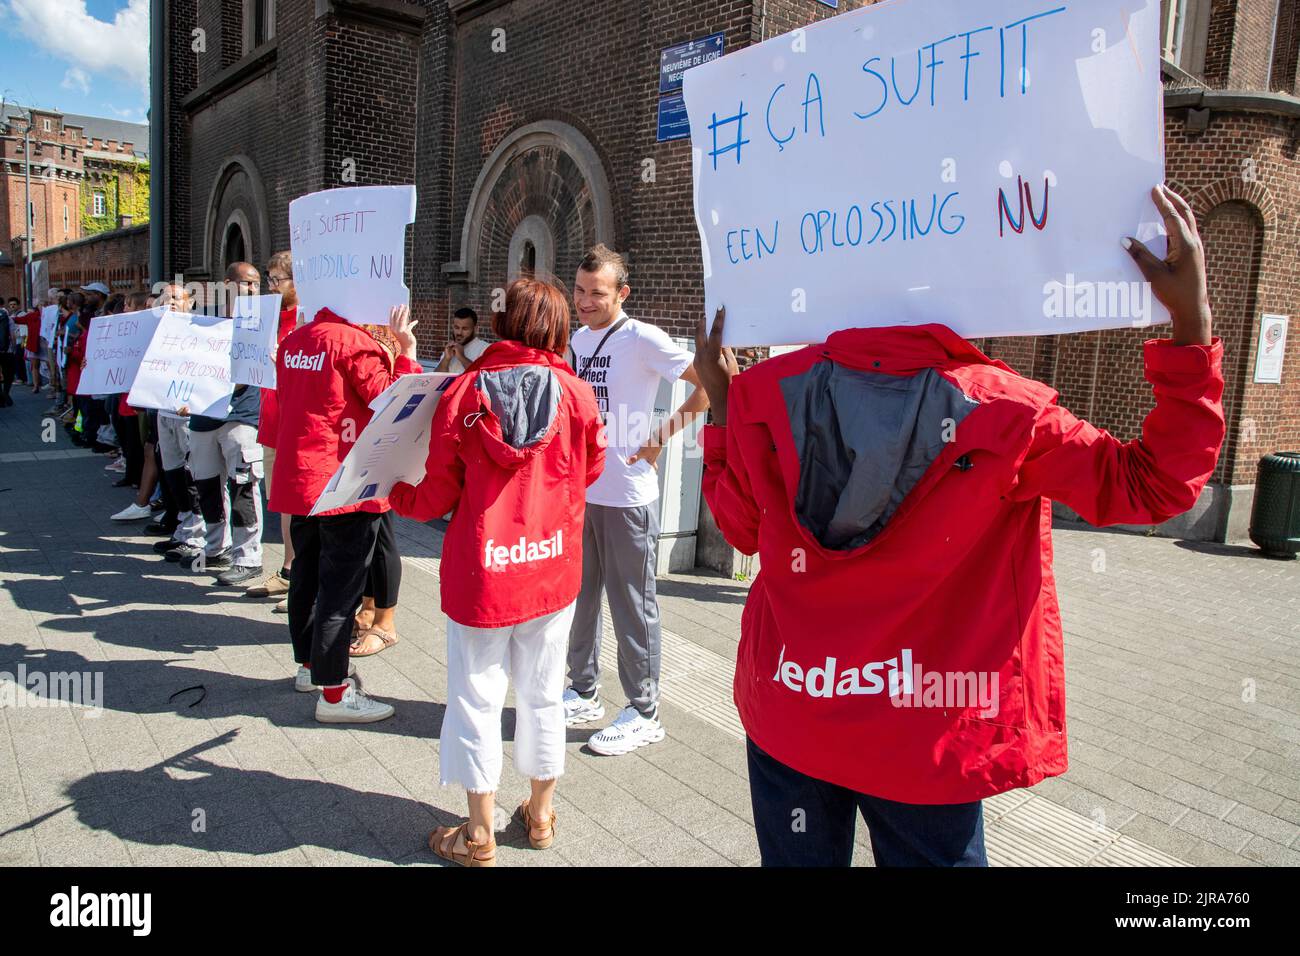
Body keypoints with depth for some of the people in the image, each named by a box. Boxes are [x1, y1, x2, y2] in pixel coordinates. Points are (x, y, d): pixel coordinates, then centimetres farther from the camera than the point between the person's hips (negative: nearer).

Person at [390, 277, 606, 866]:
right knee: (543, 692, 17)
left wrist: (396, 496, 17)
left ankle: (479, 834, 24)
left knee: (477, 695, 11)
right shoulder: (577, 394, -8)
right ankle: (541, 814, 34)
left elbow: (438, 495, -4)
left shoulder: (464, 392, -10)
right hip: (553, 569, 2)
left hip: (482, 569, -2)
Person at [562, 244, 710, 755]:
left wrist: (662, 436, -15)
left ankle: (643, 713, 16)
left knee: (631, 604, 2)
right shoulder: (576, 339, 10)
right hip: (578, 489, 7)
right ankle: (584, 694, 32)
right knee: (577, 597, 15)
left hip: (627, 496, -7)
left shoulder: (642, 339, -12)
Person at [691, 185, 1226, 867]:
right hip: (925, 741, -2)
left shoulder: (762, 393, -11)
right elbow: (1153, 485, -2)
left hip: (788, 719, 3)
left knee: (799, 858, 23)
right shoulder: (1003, 410, -16)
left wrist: (721, 406, 13)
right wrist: (1192, 319, -4)